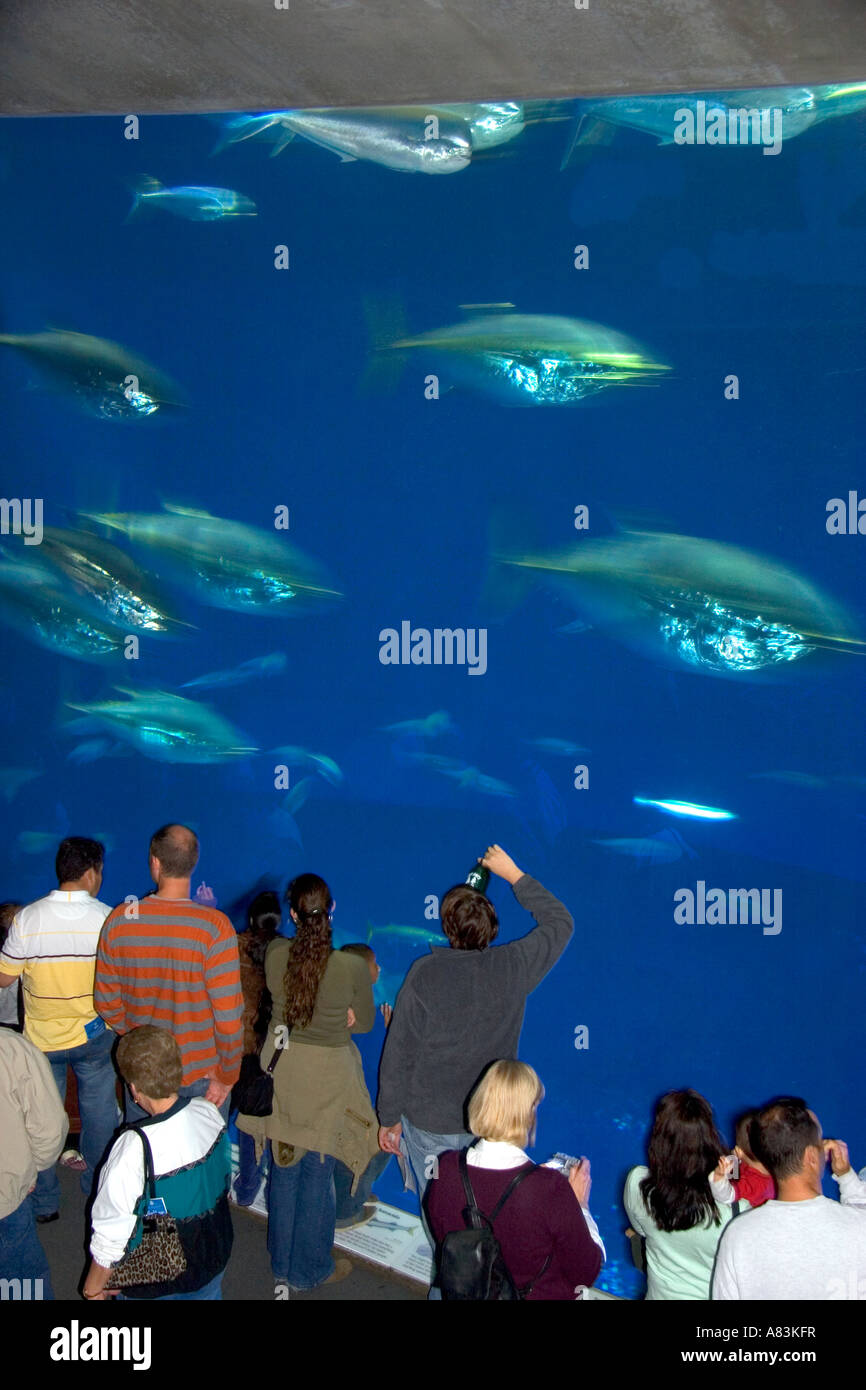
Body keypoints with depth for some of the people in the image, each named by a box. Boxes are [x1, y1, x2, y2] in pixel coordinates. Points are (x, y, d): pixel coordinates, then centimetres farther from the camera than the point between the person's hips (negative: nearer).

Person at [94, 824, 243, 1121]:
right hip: (201, 1074, -3)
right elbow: (228, 1012, -19)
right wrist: (227, 1075, -6)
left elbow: (106, 1001, 1)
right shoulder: (214, 926, -20)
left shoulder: (119, 920, -9)